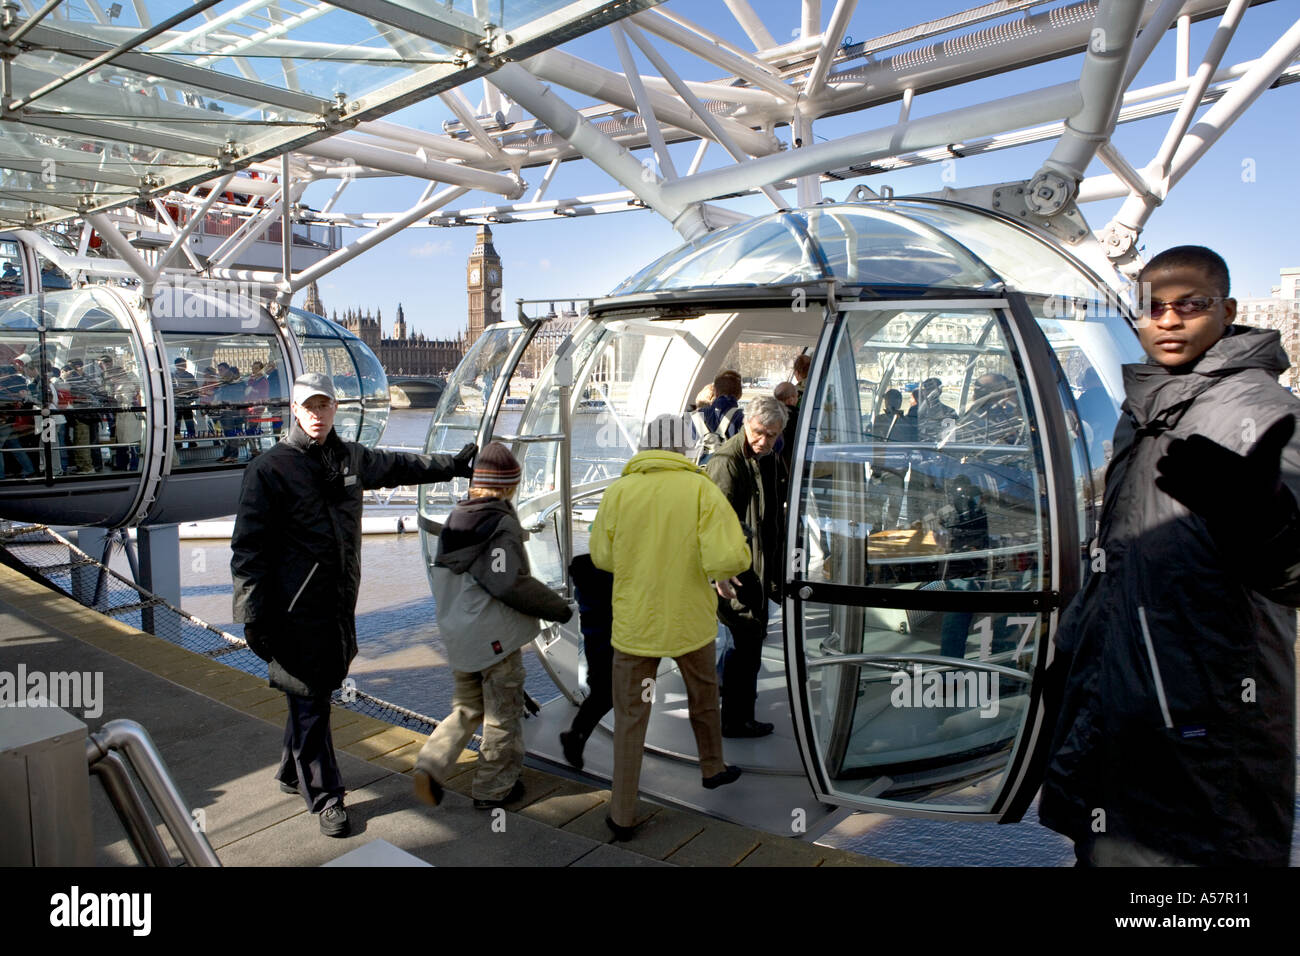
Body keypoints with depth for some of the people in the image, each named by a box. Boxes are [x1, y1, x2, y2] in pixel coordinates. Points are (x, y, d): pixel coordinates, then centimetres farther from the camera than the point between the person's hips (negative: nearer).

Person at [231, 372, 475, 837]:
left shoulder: (352, 458, 7)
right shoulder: (269, 469, -10)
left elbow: (400, 466, 27)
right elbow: (248, 548, -10)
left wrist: (454, 464, 33)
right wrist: (253, 616, -13)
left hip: (340, 605, 6)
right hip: (296, 610, -6)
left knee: (317, 691, 17)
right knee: (309, 700, 1)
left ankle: (292, 773, 38)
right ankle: (325, 796, 15)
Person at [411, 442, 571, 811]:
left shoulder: (455, 519, 7)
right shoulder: (501, 524, -17)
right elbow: (510, 584, -24)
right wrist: (558, 608, -14)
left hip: (457, 634, 7)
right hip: (495, 636, -7)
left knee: (466, 707, 22)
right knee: (503, 714, 10)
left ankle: (430, 765, 7)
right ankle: (494, 788, 21)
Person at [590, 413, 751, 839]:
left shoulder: (618, 491, -8)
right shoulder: (701, 490, -14)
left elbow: (602, 556, 2)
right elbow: (727, 558, -22)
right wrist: (723, 572, 1)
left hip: (634, 624, 0)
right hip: (690, 623, 0)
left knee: (630, 716, 13)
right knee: (703, 697, 26)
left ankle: (622, 815, 19)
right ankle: (713, 769, 48)